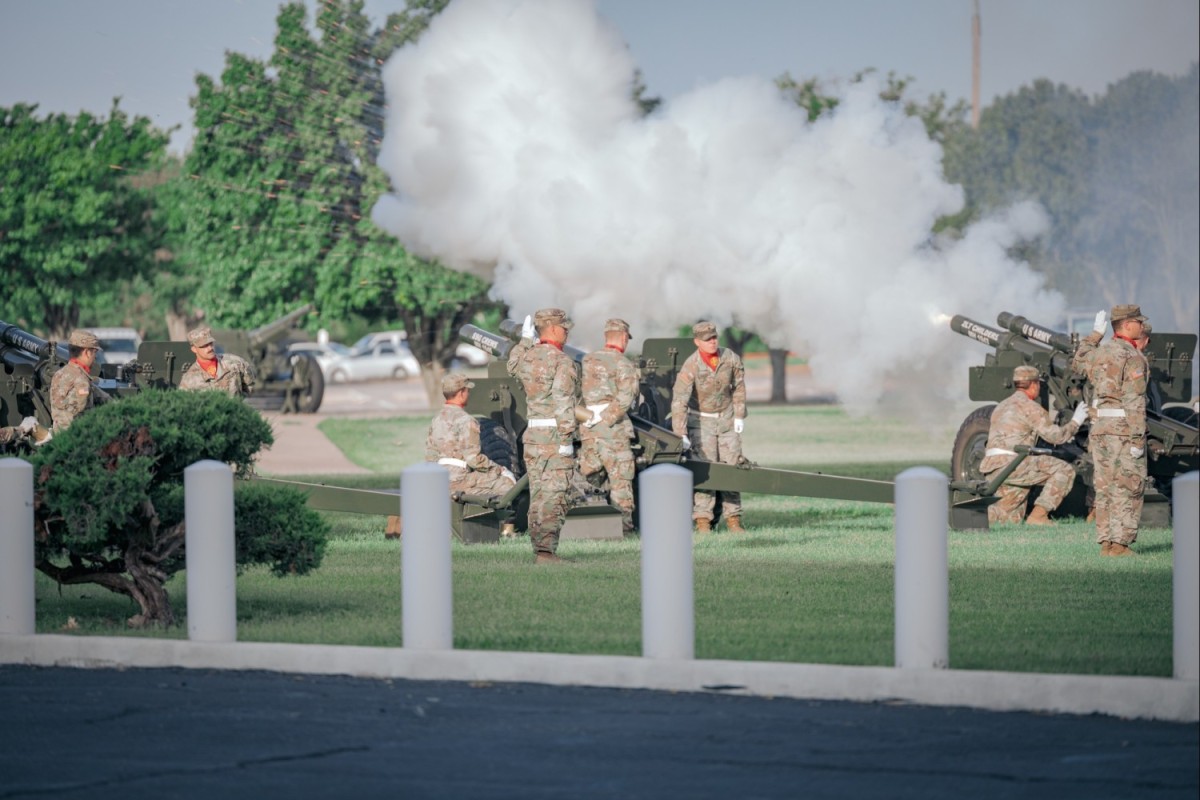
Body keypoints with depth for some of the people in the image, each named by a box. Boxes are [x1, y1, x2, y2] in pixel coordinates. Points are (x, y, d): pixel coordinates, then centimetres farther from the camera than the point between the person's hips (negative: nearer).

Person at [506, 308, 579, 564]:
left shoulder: (525, 357, 8)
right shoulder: (561, 361, -12)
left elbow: (512, 365, 34)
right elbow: (563, 403, -18)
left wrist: (525, 339, 42)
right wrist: (566, 439, -17)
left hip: (532, 435, 7)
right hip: (555, 435, -7)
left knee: (537, 495, 12)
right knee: (554, 496, -7)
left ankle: (538, 549, 15)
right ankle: (547, 551, -12)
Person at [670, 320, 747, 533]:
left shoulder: (730, 358, -11)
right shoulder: (690, 367, -24)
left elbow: (738, 386, 6)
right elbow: (679, 401, -29)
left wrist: (739, 415, 4)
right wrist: (680, 434, -36)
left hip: (726, 418, 4)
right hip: (701, 421, -4)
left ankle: (733, 518, 6)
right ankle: (702, 520, -9)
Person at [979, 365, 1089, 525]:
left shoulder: (1003, 406, 25)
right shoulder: (1029, 406, -4)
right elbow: (1055, 435, -6)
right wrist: (1075, 422, 11)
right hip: (1009, 463, -9)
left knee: (1012, 518, 21)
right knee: (1064, 470, -5)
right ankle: (1038, 516, -11)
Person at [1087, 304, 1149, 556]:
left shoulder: (1100, 353, 13)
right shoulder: (1132, 357, -12)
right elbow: (1133, 401, -17)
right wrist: (1137, 438, -17)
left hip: (1100, 429, 7)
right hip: (1124, 429, -7)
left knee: (1105, 489, 9)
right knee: (1128, 489, -3)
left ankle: (1105, 543, 10)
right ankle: (1120, 543, -5)